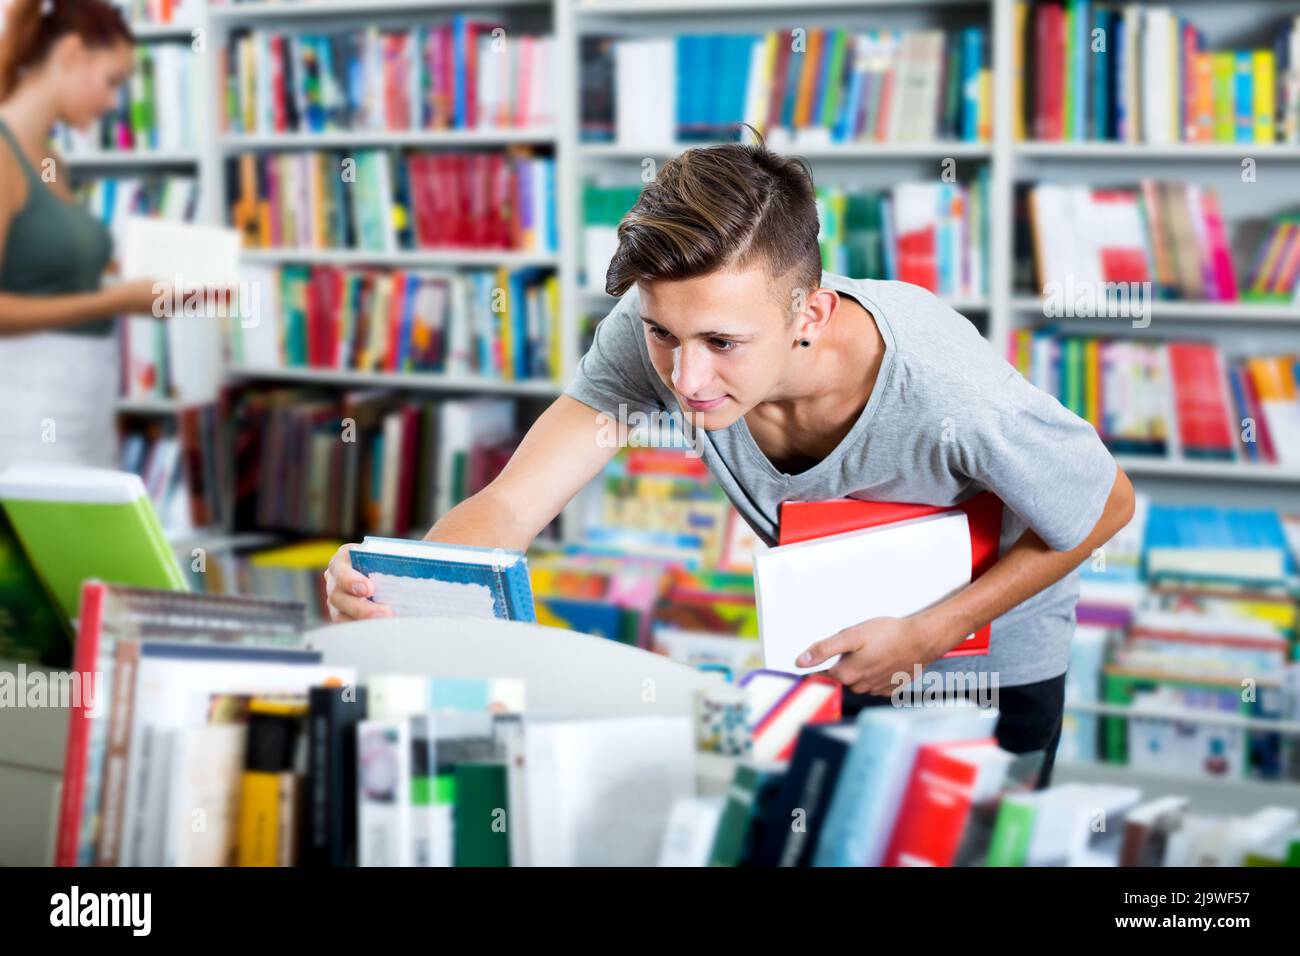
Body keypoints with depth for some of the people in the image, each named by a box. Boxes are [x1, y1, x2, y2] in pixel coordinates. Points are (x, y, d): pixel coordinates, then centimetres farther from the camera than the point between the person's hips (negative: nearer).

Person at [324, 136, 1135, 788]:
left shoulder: (951, 399, -41)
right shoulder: (652, 329, -31)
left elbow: (1108, 507, -21)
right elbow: (511, 505, -31)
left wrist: (927, 636, -26)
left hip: (992, 648, -3)